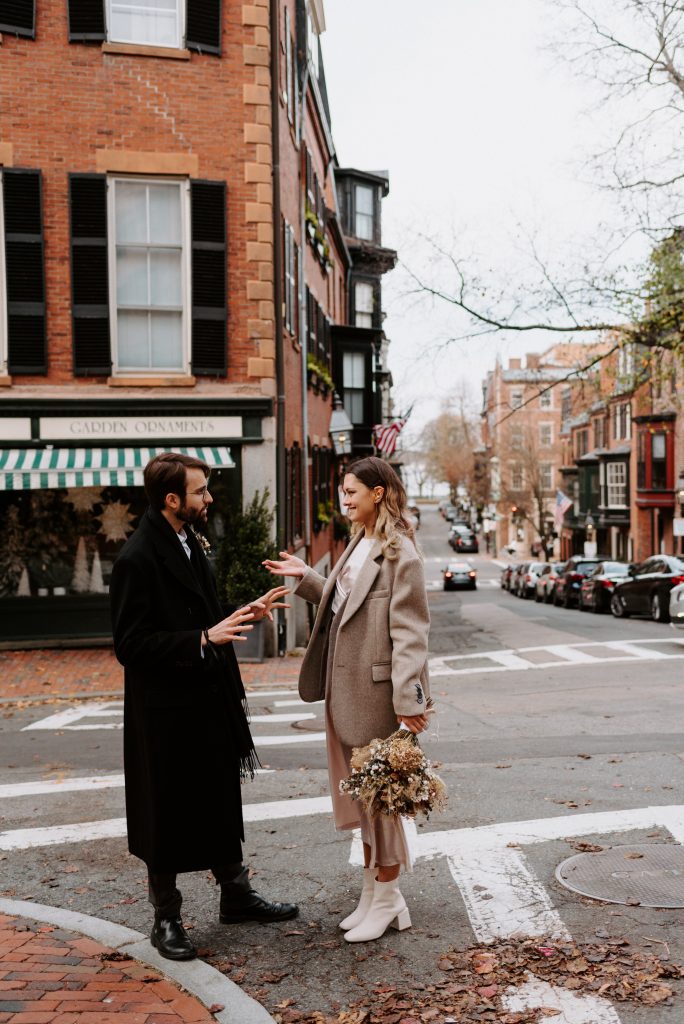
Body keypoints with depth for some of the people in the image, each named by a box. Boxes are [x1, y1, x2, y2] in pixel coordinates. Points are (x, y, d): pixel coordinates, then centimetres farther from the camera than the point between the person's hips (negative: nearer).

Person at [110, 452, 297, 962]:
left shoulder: (190, 545, 9)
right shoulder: (138, 559, -19)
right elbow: (132, 644, -22)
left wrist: (243, 614, 4)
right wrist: (205, 638, -29)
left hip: (210, 702, 9)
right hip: (167, 712, -9)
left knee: (222, 802, 20)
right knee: (167, 815, 7)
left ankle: (236, 894, 37)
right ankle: (167, 919, 24)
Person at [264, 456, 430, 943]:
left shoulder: (400, 553, -15)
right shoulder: (359, 544, 13)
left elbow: (409, 630, -19)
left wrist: (408, 698, -23)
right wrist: (305, 577, 11)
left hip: (377, 689, -9)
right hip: (344, 687, 9)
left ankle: (387, 900, 20)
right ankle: (374, 891, 31)